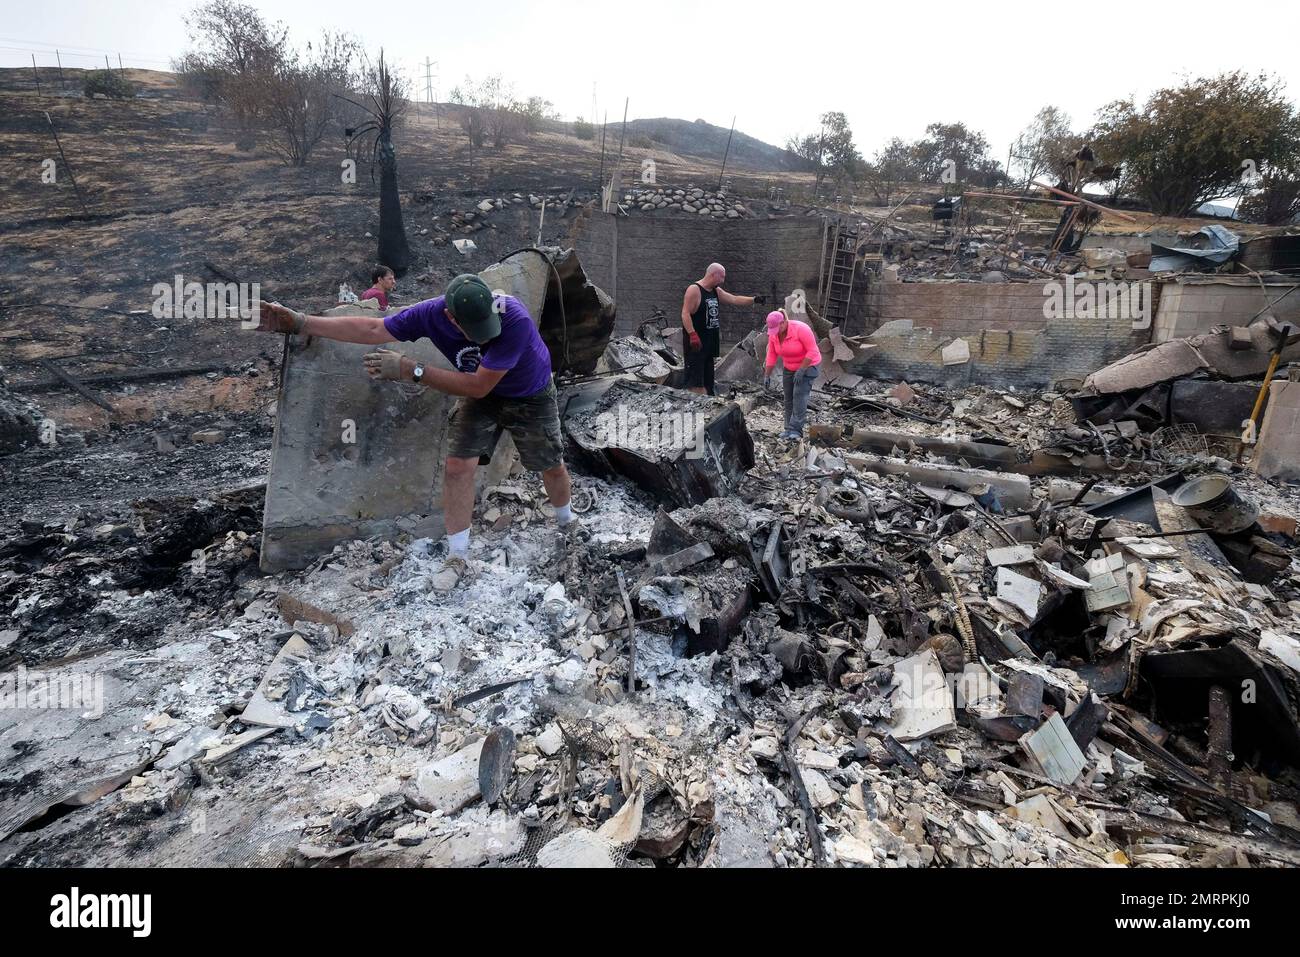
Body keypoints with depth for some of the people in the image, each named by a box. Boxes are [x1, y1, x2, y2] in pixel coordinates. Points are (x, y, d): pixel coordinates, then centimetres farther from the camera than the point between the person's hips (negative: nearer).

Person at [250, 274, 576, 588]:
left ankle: (567, 521, 40)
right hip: (480, 395, 3)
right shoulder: (433, 313, -27)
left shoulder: (515, 319, -40)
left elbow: (478, 386, -37)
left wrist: (411, 370, -37)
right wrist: (299, 322, -18)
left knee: (552, 468, 7)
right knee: (457, 465, -8)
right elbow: (371, 329, -15)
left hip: (530, 397, -3)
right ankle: (457, 557, 6)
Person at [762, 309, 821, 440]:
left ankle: (795, 430, -20)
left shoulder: (800, 329, -29)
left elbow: (813, 351, -26)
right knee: (789, 398, 3)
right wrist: (767, 376, -5)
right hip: (789, 367, 6)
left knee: (799, 395, -18)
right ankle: (790, 429, 11)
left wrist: (801, 370, -29)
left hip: (808, 365, -6)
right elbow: (771, 356, -3)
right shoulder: (773, 334, -10)